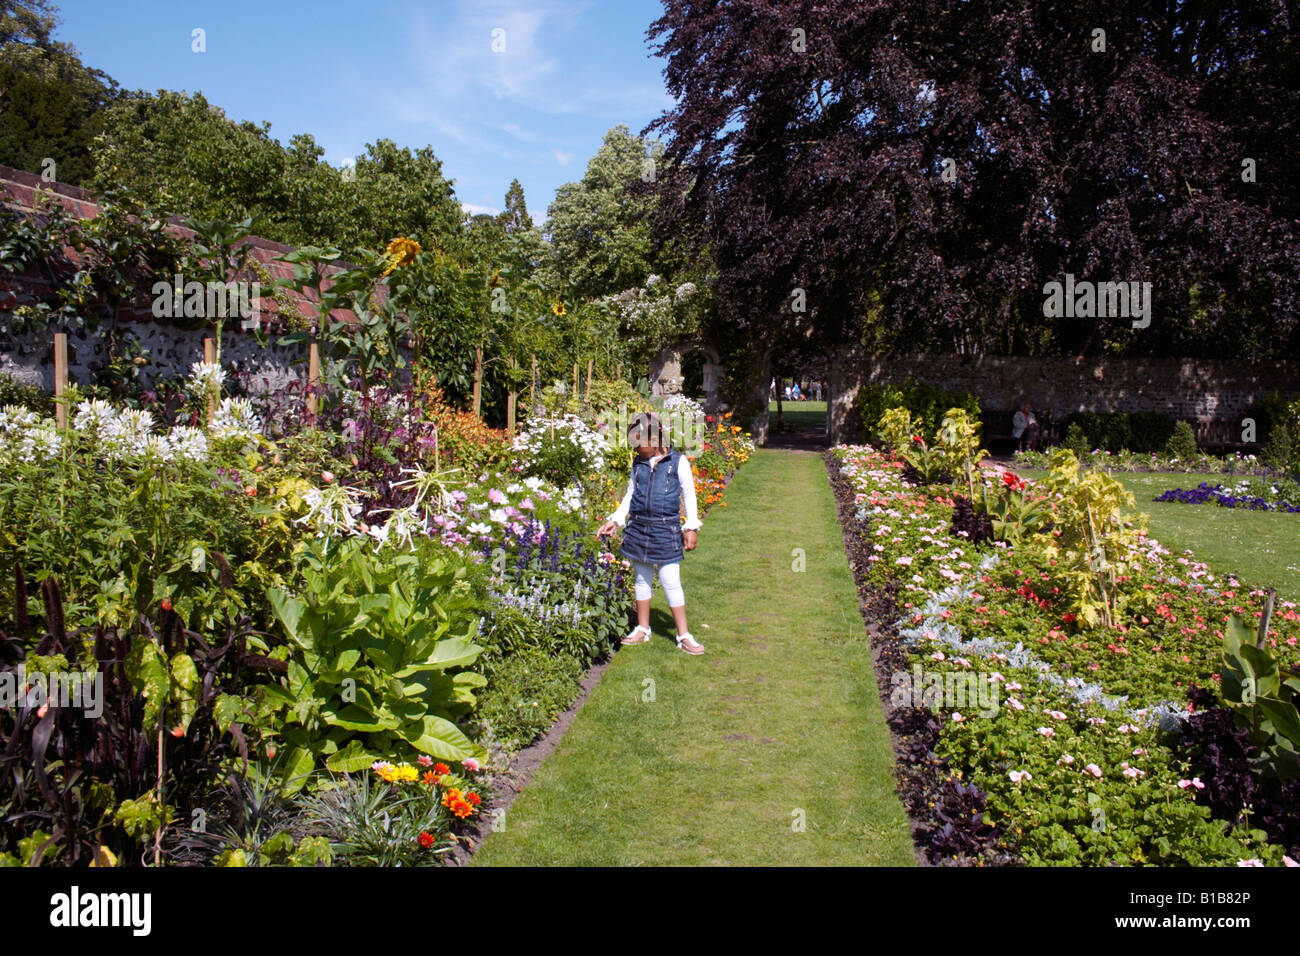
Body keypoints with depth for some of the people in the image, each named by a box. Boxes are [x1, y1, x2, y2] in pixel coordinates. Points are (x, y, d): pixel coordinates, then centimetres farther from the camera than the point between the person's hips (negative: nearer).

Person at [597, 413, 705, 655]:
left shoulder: (678, 462, -4)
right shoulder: (638, 463, 8)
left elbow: (689, 495, 0)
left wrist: (692, 528, -4)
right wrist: (615, 520, 9)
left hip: (666, 530, -5)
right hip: (638, 527, 5)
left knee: (671, 582, -4)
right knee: (642, 580, 13)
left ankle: (684, 636, 7)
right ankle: (642, 630, 27)